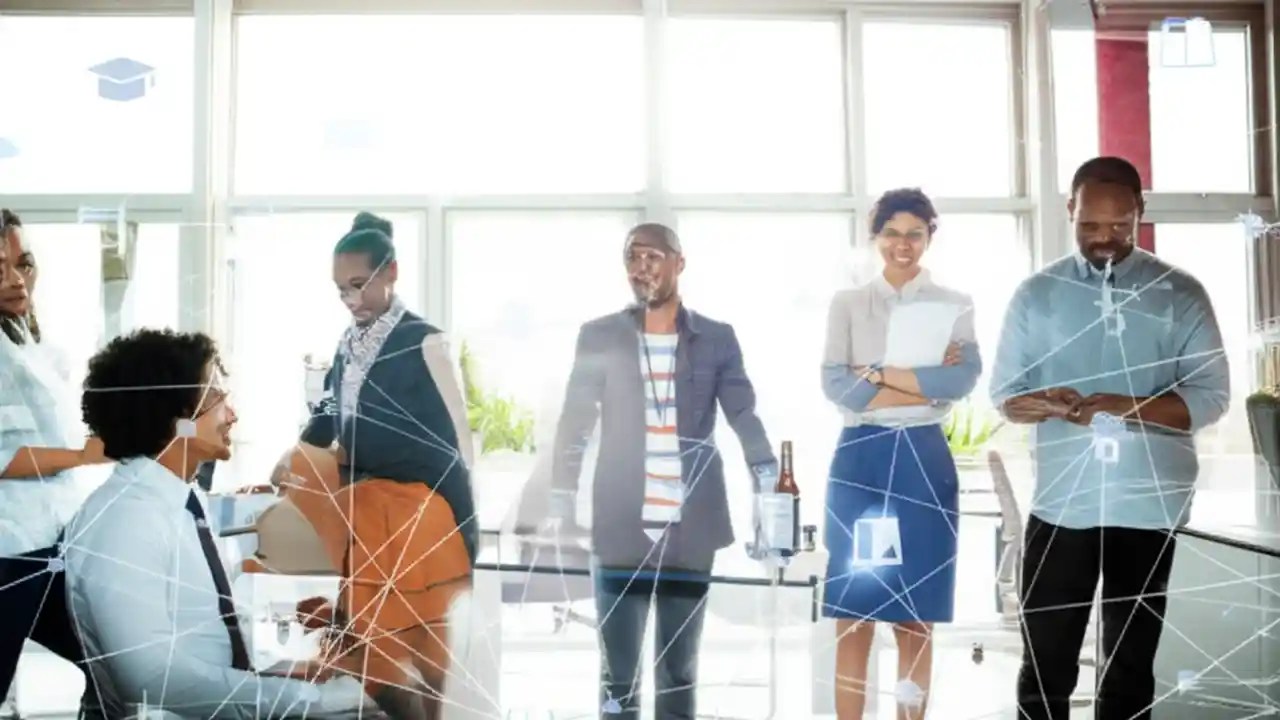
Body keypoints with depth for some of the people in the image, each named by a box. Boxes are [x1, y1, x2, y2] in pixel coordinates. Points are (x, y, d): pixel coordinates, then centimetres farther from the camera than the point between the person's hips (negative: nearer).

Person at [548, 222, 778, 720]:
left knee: (679, 669, 11)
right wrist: (561, 509, -5)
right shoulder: (600, 337, 6)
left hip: (689, 532, 1)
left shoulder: (717, 340, 7)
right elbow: (573, 426, 4)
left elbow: (745, 418, 3)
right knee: (618, 672, 3)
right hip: (620, 530, 0)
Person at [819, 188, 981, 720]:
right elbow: (834, 384, -6)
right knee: (853, 617, 1)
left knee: (917, 619, 7)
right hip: (860, 461, 0)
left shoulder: (954, 305, 7)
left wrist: (876, 375, -12)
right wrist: (924, 388, -12)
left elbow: (965, 378, -10)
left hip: (924, 464, 0)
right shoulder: (847, 304, 8)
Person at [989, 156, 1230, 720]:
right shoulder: (1036, 293, 5)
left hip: (1148, 503, 0)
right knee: (1046, 664, 4)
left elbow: (1211, 395, -3)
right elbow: (1005, 394, 4)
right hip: (1061, 502, 0)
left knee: (1130, 664, 11)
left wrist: (1129, 408, -21)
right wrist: (1055, 406, -18)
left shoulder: (1181, 294, 2)